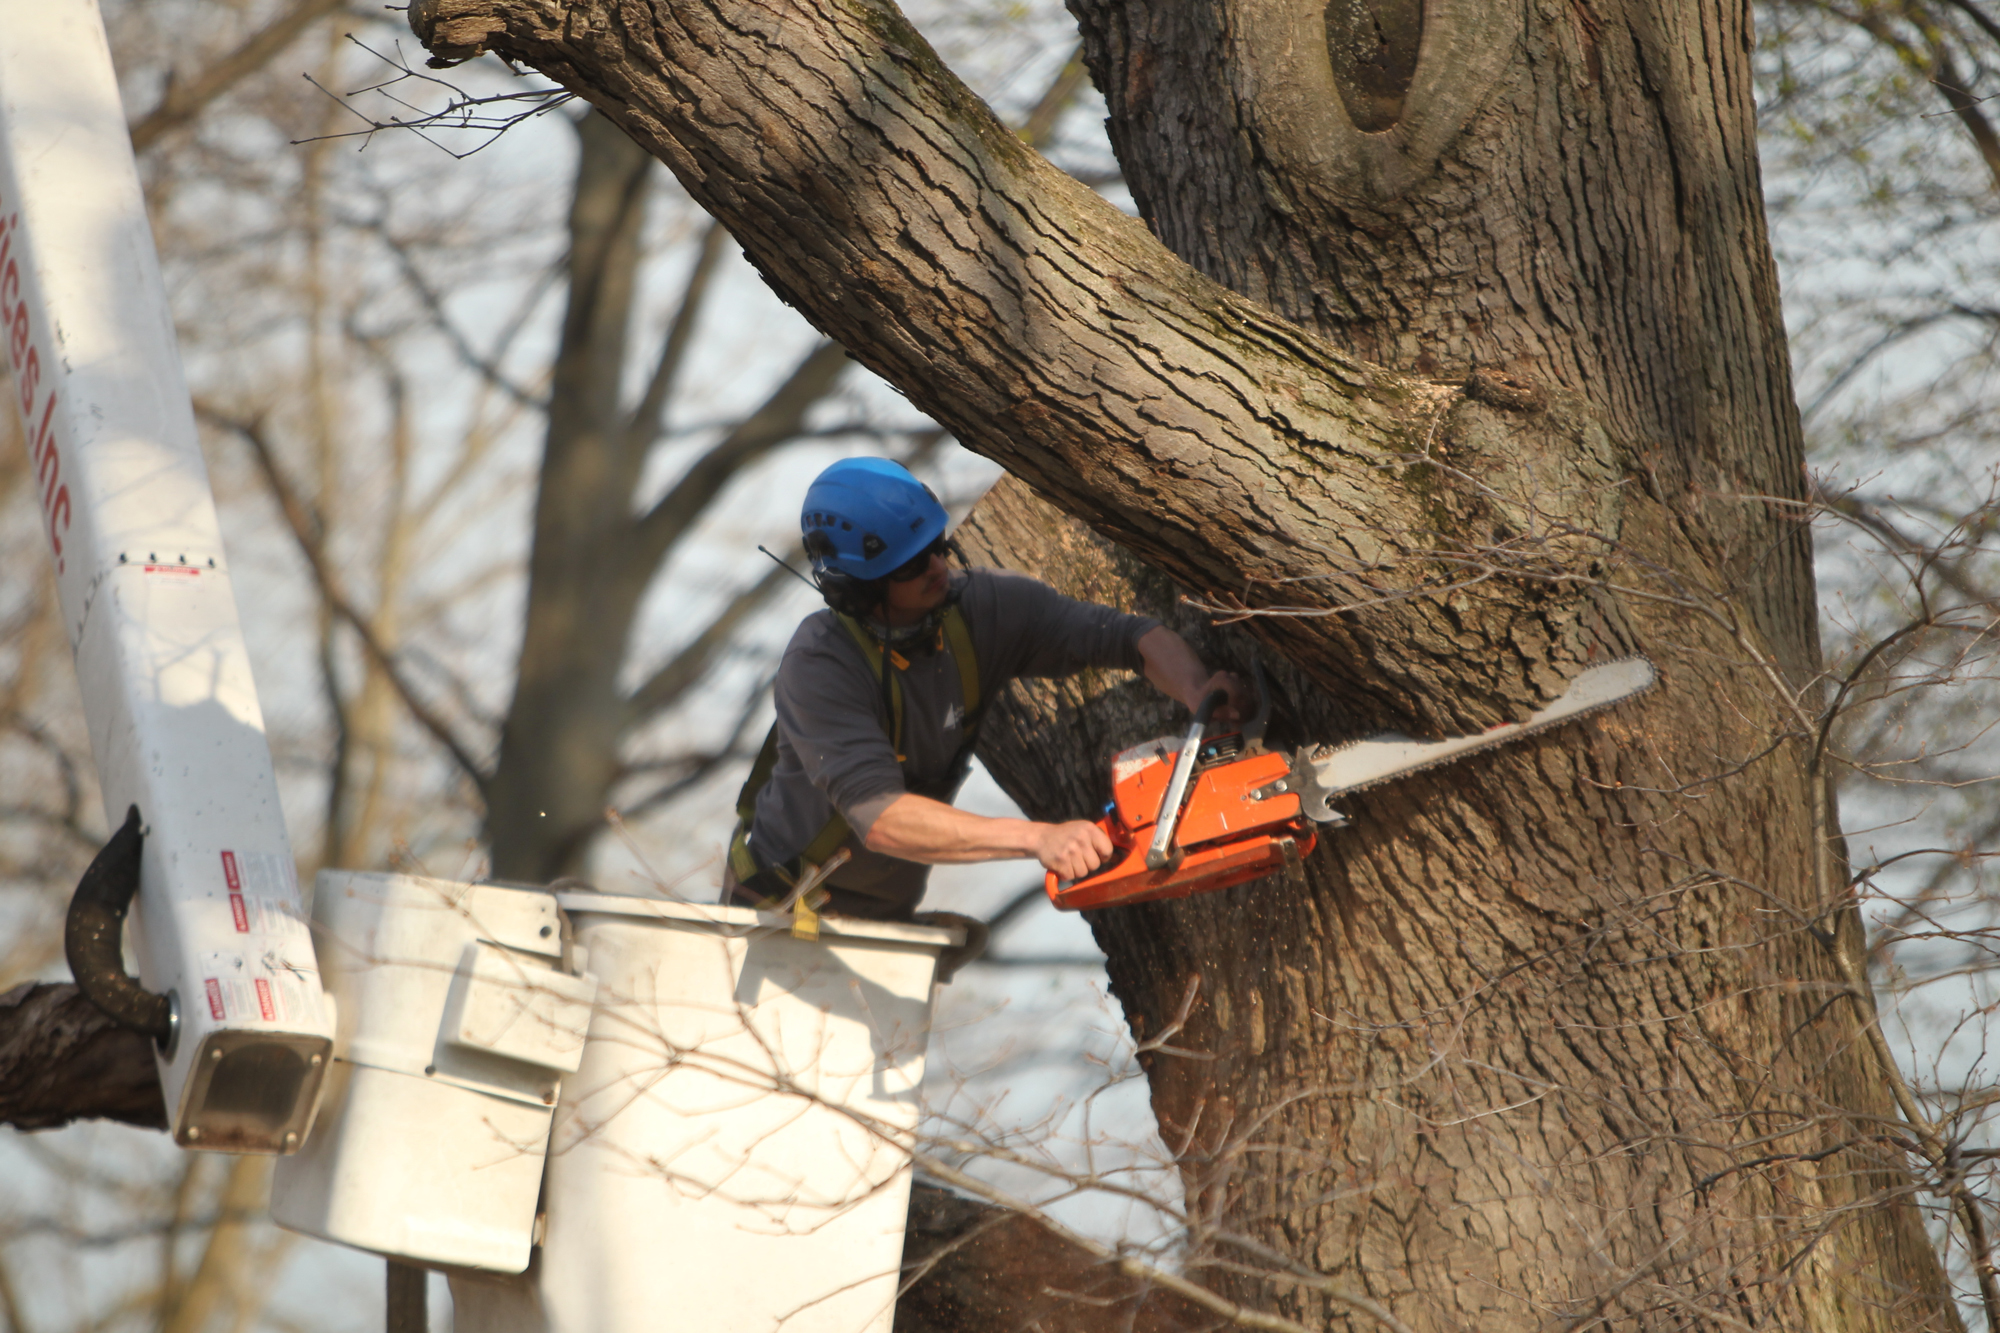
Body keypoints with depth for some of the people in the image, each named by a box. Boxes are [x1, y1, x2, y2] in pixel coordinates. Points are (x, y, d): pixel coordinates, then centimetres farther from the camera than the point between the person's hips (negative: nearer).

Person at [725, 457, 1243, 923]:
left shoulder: (983, 606, -13)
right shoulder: (820, 662, -30)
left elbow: (1133, 636, -11)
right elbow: (879, 815, -40)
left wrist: (1199, 693, -34)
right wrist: (1037, 838, -48)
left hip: (889, 915, 6)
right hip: (783, 905, -6)